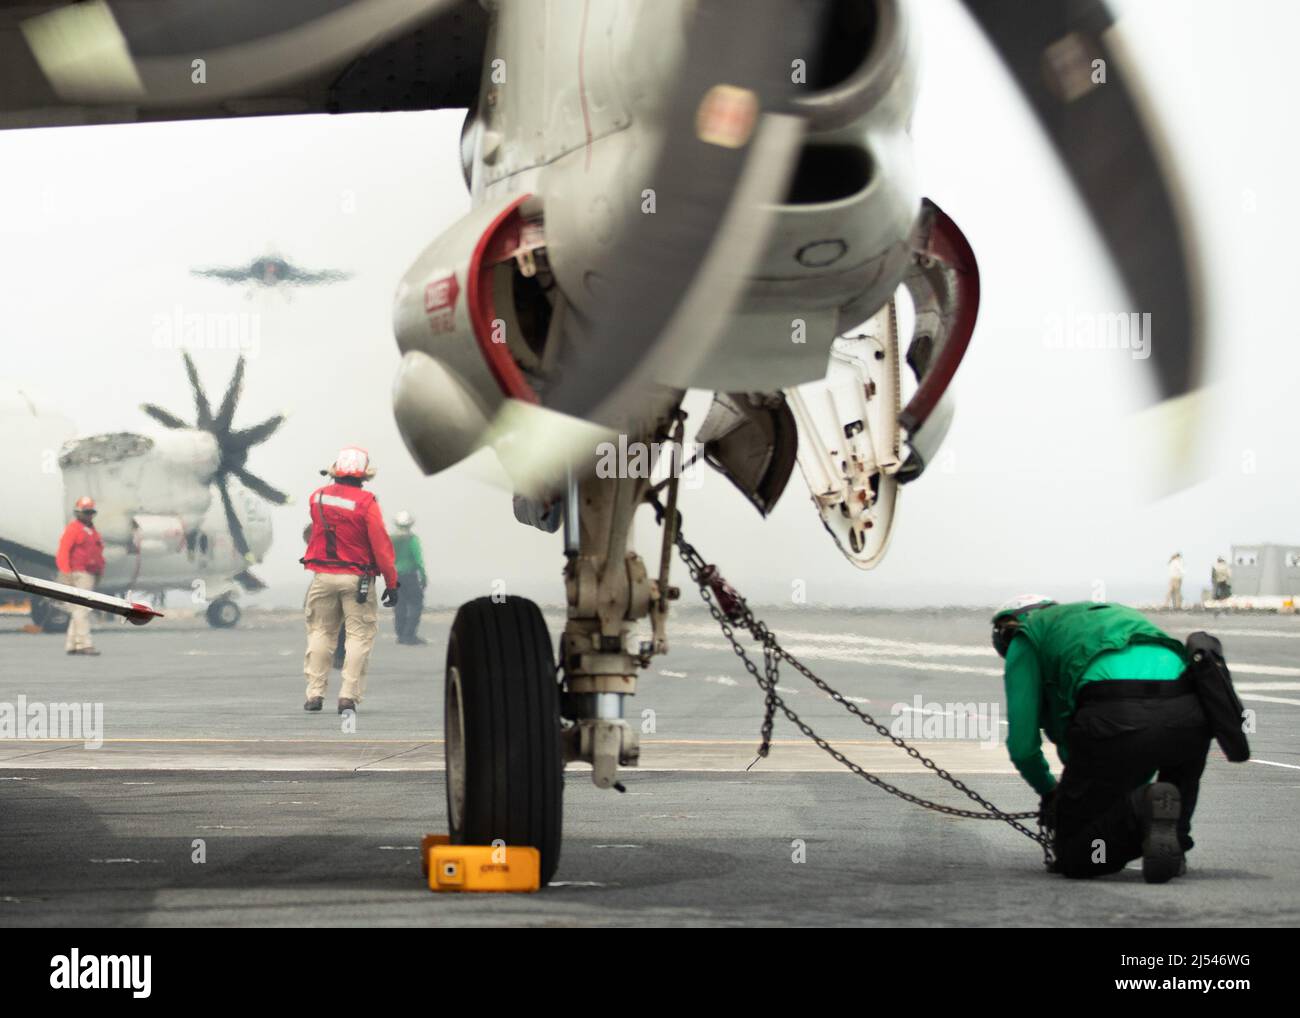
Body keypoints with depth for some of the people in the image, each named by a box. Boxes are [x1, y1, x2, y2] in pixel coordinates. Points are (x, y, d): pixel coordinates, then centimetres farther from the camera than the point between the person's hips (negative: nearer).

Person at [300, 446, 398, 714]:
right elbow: (381, 545, -12)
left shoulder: (317, 498, 2)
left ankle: (314, 694, 13)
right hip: (356, 578, -4)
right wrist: (391, 582, -6)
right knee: (359, 635, 3)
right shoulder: (366, 502, -11)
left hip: (323, 577, 4)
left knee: (320, 632, 15)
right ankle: (348, 697, -3)